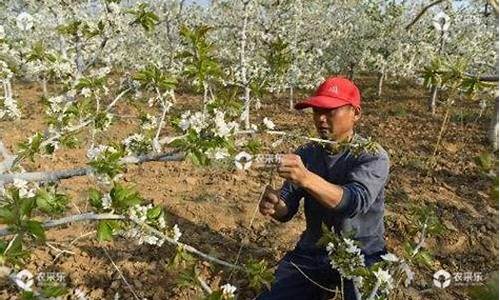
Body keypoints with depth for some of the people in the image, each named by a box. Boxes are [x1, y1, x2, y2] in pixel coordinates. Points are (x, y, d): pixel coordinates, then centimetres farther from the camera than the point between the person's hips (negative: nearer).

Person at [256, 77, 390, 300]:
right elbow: (287, 210, -3)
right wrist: (275, 205, -27)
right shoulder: (306, 154, -1)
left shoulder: (373, 156, -13)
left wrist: (306, 178, -46)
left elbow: (356, 201, -31)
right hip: (313, 253, 5)